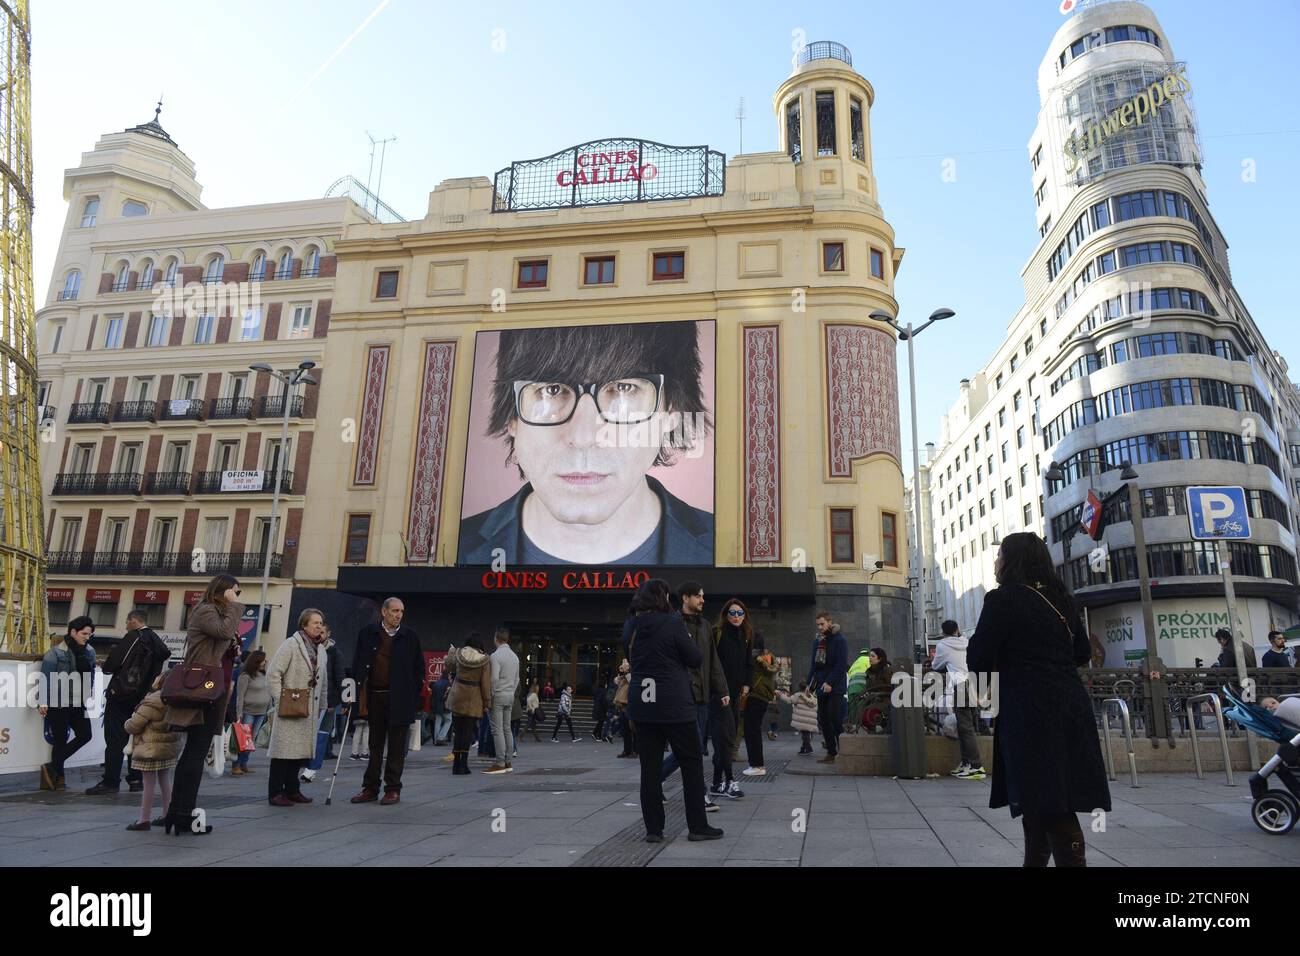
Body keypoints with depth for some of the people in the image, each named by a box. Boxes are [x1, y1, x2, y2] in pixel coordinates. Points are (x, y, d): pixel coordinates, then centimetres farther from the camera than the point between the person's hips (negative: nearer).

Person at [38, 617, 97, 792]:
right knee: (60, 740, 0)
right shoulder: (55, 652, -9)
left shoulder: (89, 652, 8)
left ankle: (53, 768, 12)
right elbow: (46, 677, -10)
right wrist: (44, 702, -13)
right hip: (58, 703, -6)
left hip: (78, 703, 6)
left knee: (85, 735, -1)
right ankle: (58, 777, 15)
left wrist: (90, 696, 13)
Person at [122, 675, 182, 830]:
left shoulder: (150, 703, -21)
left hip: (151, 749, -8)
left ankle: (145, 819, 7)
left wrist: (127, 723, 9)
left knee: (148, 784, 0)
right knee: (165, 782, 16)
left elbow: (133, 725, -14)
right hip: (171, 747, 8)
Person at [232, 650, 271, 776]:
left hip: (261, 713, 7)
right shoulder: (246, 676, -9)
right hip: (248, 712, -7)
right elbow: (240, 696, -11)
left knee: (252, 739, 10)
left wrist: (269, 709, 13)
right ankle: (236, 766, 0)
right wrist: (239, 713, -15)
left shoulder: (264, 675, 11)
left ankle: (244, 764, 17)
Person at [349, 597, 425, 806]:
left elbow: (419, 668, 5)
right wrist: (359, 693, -1)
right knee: (375, 746, 12)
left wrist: (414, 696, -2)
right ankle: (370, 788, 21)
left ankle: (393, 789, 13)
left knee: (396, 747, 3)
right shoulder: (367, 634, 4)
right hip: (374, 697, 2)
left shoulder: (409, 637, 1)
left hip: (399, 700, -2)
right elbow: (358, 666, 7)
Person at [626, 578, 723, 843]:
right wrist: (687, 640, 9)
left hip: (642, 705, 5)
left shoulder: (634, 627, 4)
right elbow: (696, 659, -7)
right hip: (675, 706, -5)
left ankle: (653, 829, 11)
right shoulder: (673, 624, -12)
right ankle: (698, 826, 12)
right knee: (692, 763, 8)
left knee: (650, 767, 8)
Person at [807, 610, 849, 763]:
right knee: (823, 720, 6)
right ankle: (831, 752, 13)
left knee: (835, 718, -13)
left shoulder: (840, 640, -7)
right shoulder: (817, 641, 15)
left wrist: (830, 683, -20)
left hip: (836, 687, -7)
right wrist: (809, 683, 9)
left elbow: (841, 664, -14)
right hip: (821, 687, 7)